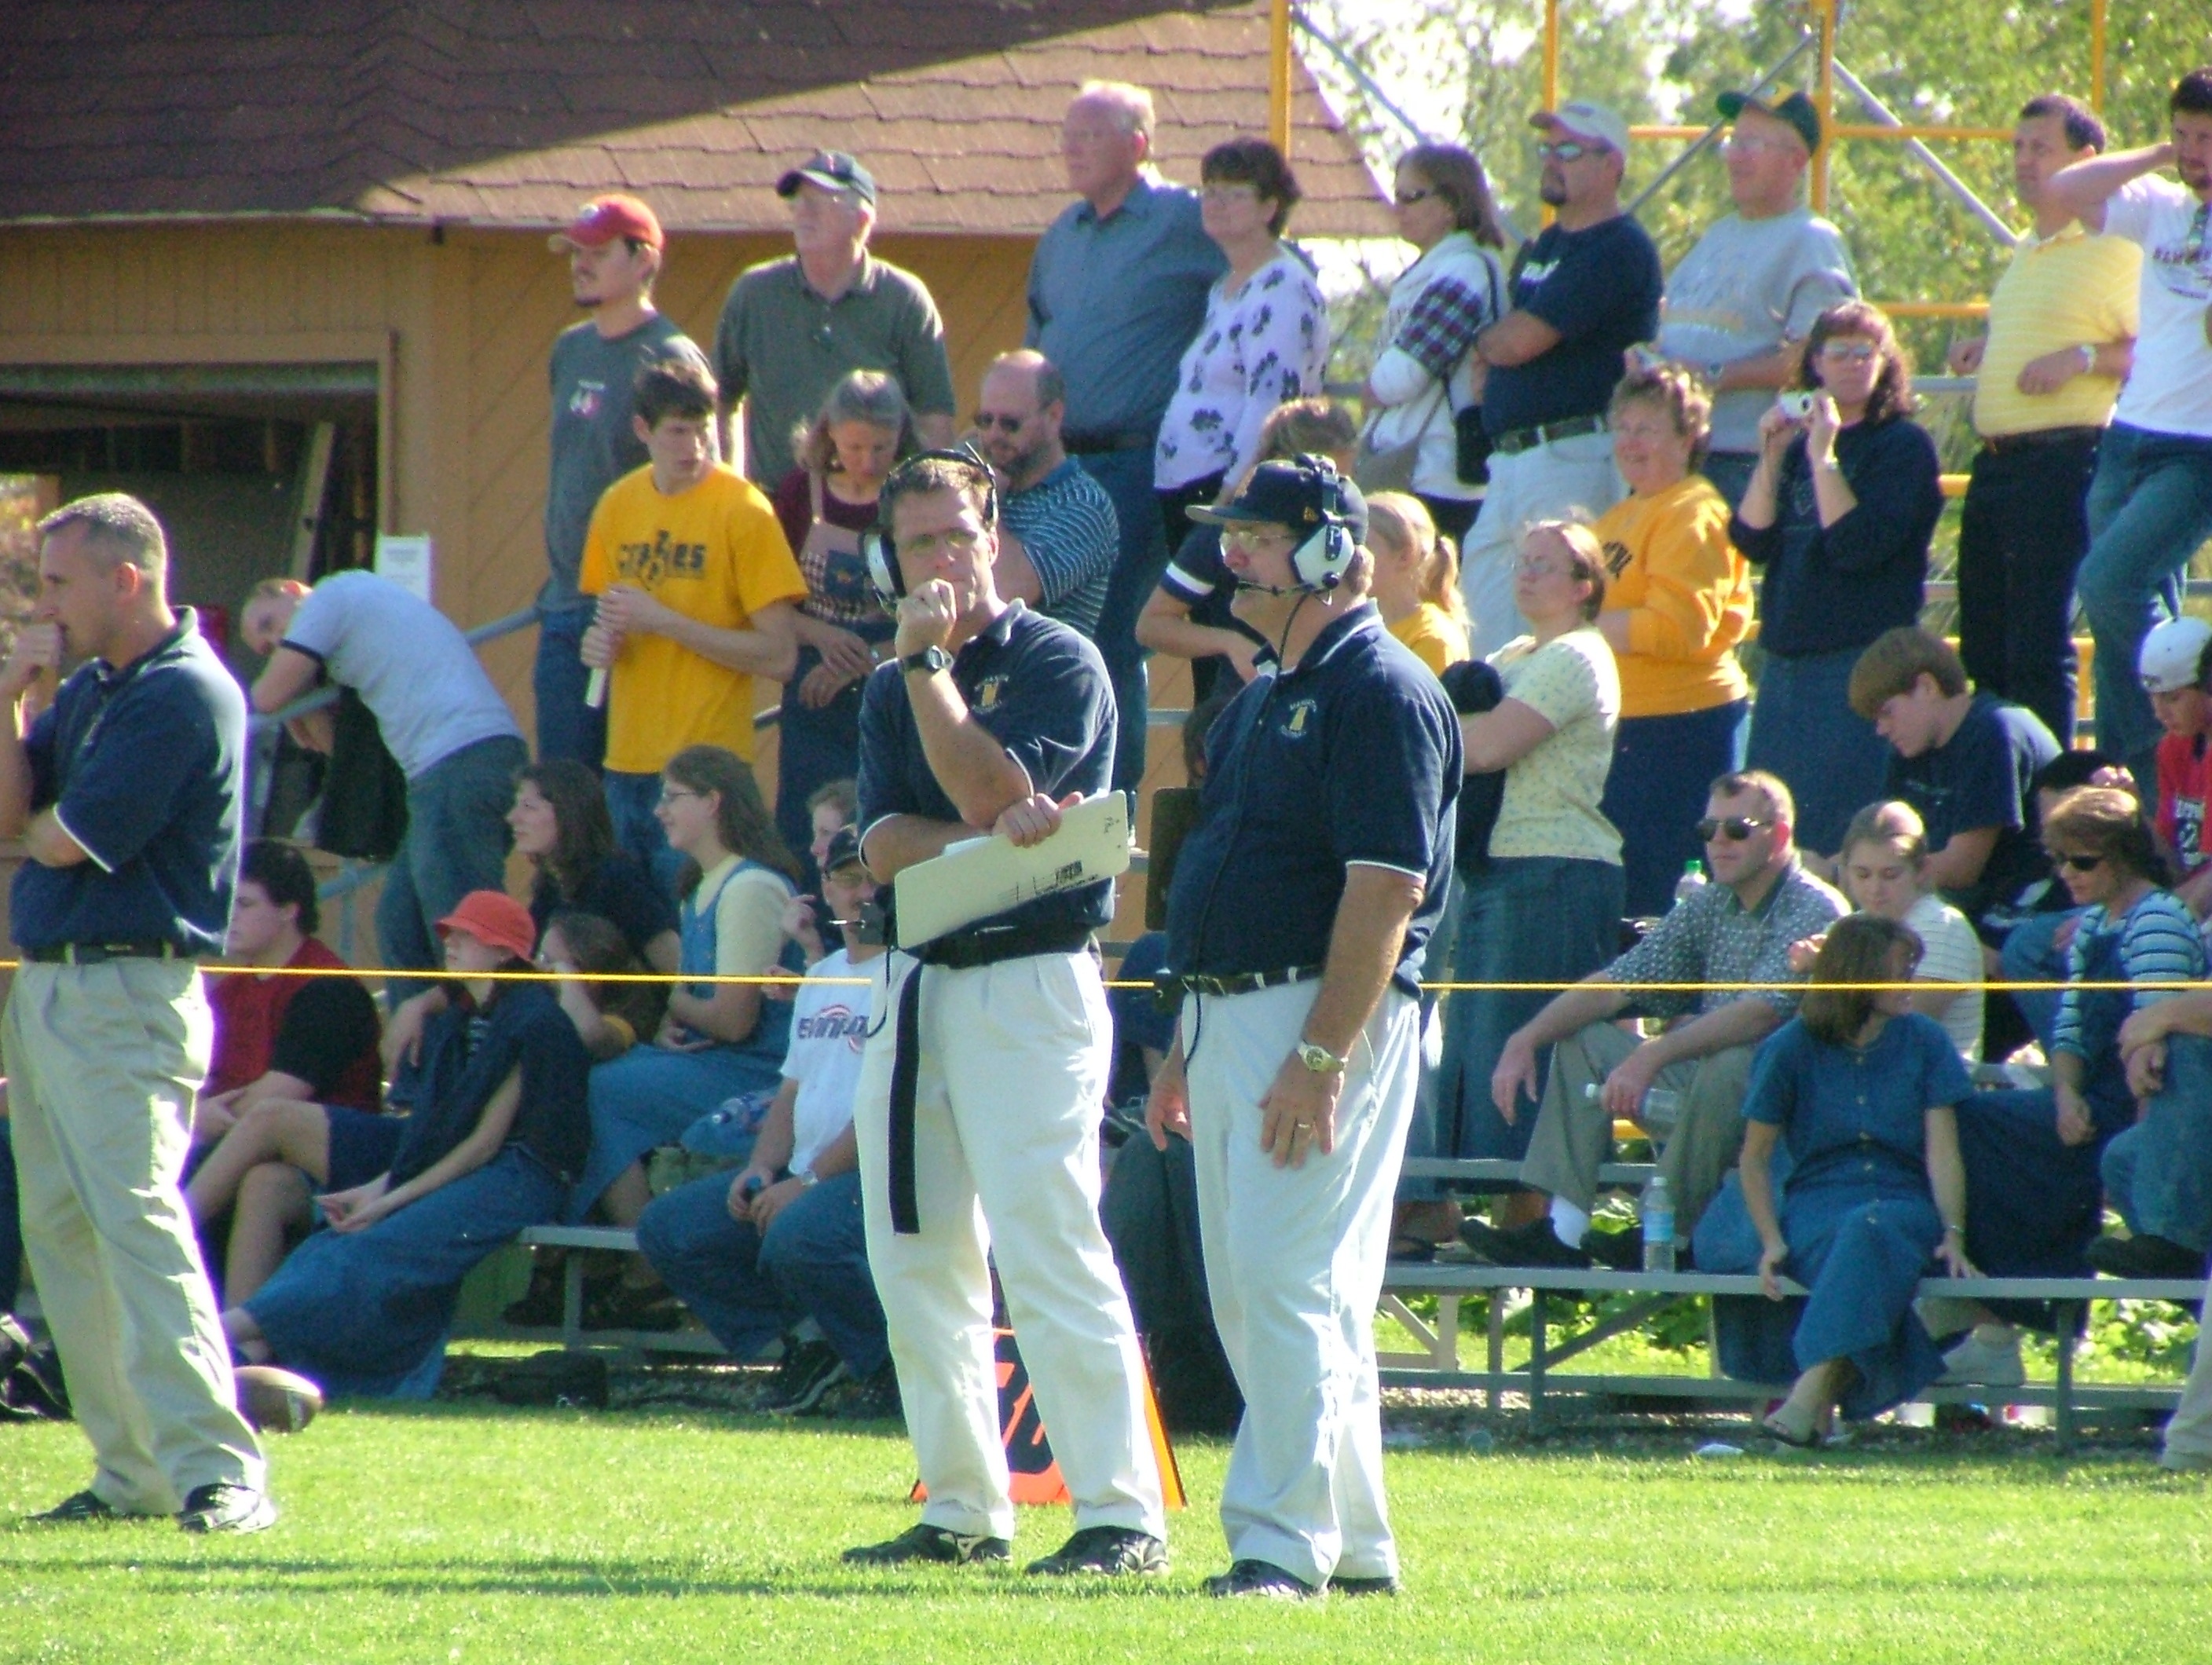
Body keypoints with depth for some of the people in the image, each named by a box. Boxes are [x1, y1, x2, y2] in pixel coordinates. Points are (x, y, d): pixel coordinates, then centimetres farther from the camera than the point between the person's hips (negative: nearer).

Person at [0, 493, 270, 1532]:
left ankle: (219, 1472, -21)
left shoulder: (186, 696, -14)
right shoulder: (87, 687, 15)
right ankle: (133, 1472, 14)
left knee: (136, 1220, -17)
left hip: (125, 996, -10)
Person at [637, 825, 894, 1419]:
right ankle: (806, 1349, 3)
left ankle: (898, 1364, -14)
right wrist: (762, 1170, 5)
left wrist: (811, 1181, -19)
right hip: (807, 1175, 9)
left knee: (798, 1238, -37)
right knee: (666, 1229, 0)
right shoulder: (822, 979, 21)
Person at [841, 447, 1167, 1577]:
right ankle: (962, 1510, 16)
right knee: (915, 1261, 8)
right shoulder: (894, 688, 15)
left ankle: (1122, 1514, -16)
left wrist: (930, 662, -14)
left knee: (1049, 1250, -14)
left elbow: (990, 792, -17)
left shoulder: (1059, 663, -4)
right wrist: (995, 836, -15)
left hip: (1028, 984, -7)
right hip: (913, 986, 7)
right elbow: (883, 843, 2)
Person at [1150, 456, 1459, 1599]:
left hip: (1327, 1008, -10)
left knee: (1287, 1281, -15)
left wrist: (1320, 1055, -25)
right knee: (1248, 1296, 11)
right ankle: (1353, 1544, 16)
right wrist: (1185, 1048, 19)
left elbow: (1386, 887, -19)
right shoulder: (1263, 699, 19)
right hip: (1227, 1011, 10)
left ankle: (1282, 1541, -16)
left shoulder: (1382, 692, -12)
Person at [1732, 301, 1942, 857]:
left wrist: (1823, 457, -16)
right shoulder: (1796, 444, 15)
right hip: (1785, 660, 7)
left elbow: (1857, 546, -16)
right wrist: (1772, 457, -5)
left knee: (1840, 839, -9)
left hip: (1863, 660, -7)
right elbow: (1750, 541, 4)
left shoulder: (1904, 446, -3)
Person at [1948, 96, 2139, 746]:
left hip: (2061, 464, -9)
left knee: (2039, 647, -11)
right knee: (1984, 648, 10)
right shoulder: (2027, 253, 21)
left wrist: (2083, 358, -21)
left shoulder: (2117, 251, -7)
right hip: (1996, 464, 9)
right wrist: (1984, 349, 18)